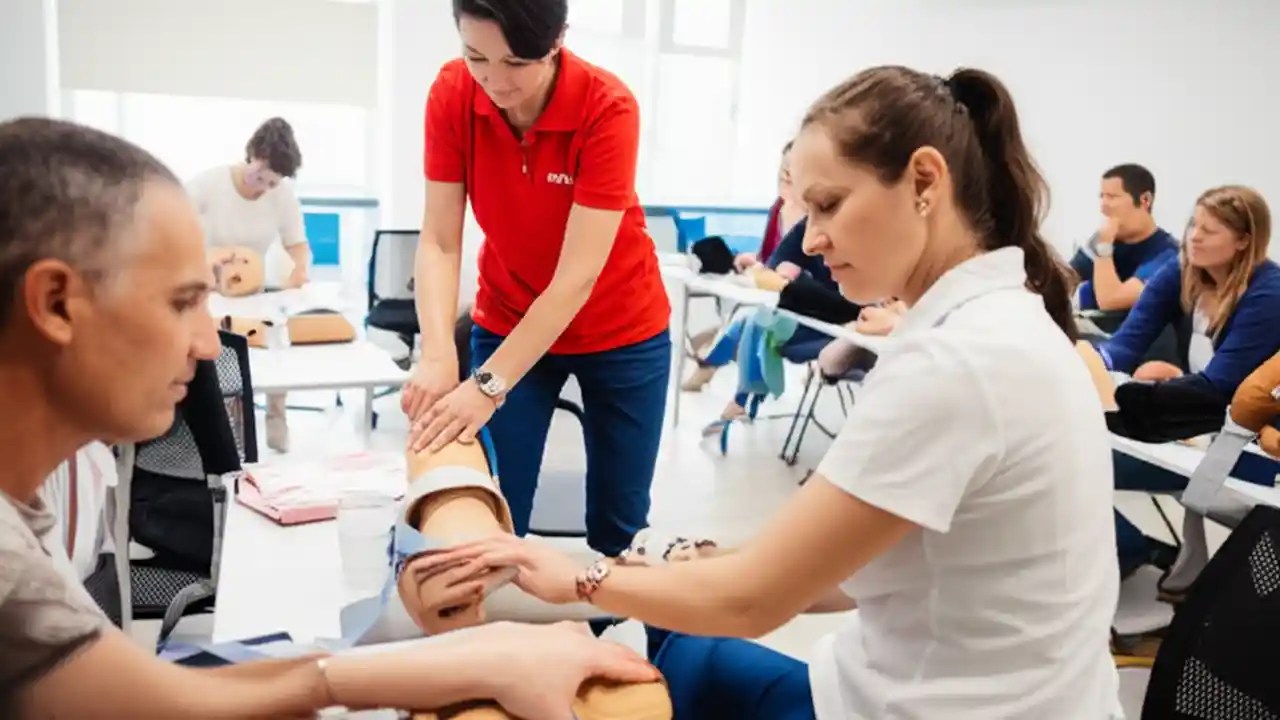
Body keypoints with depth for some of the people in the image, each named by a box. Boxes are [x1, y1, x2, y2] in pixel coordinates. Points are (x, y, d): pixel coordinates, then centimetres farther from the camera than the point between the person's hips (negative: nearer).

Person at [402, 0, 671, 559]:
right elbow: (438, 243, -15)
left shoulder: (608, 108, -25)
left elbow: (577, 275, -29)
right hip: (507, 324, 2)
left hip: (619, 331, -2)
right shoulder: (451, 94, -16)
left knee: (617, 525, 7)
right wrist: (438, 357, -31)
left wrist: (489, 385, -34)